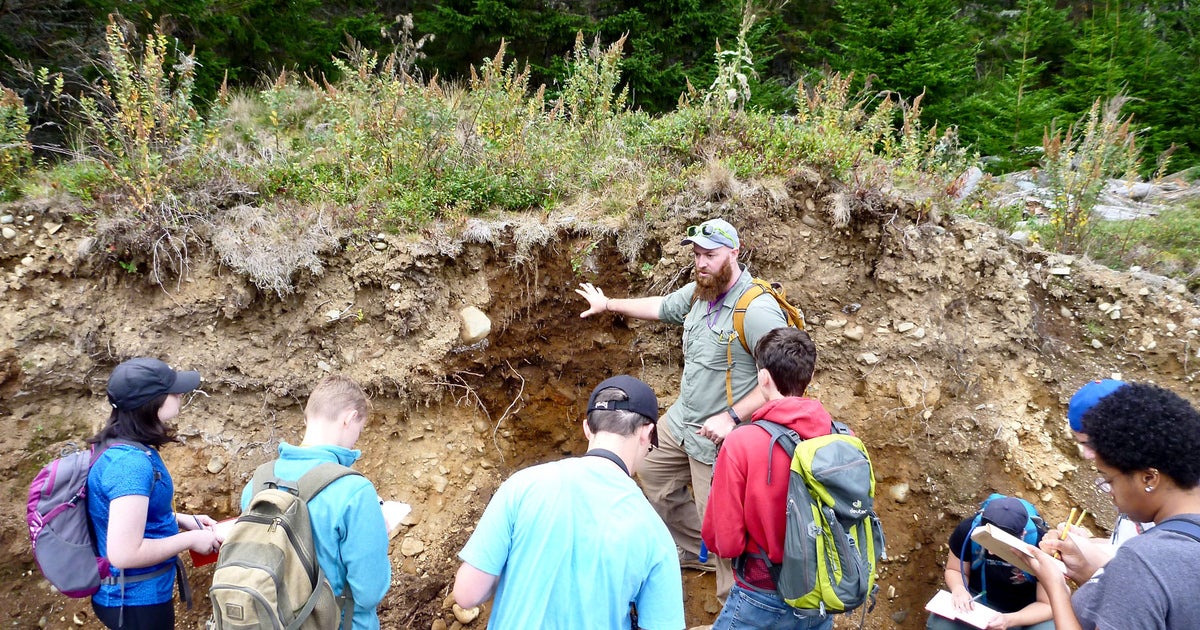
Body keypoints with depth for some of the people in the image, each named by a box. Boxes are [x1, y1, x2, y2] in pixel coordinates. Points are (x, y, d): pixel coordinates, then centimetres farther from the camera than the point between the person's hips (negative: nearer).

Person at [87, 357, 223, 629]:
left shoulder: (119, 446, 1)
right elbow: (124, 553, -32)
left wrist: (181, 520, 8)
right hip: (137, 600, -9)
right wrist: (190, 539, -20)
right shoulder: (131, 462, -29)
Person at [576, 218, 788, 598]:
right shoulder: (699, 292, 0)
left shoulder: (758, 310, -26)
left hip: (721, 437, -9)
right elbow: (662, 307, 21)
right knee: (652, 474, 26)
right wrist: (609, 305, 33)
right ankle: (694, 550, 45)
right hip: (681, 420, 9)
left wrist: (732, 417, -29)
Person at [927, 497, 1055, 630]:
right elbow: (954, 570, -3)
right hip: (979, 597, 1)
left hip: (1029, 608, 0)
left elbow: (1048, 604, -19)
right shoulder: (968, 530, -21)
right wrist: (958, 588, -26)